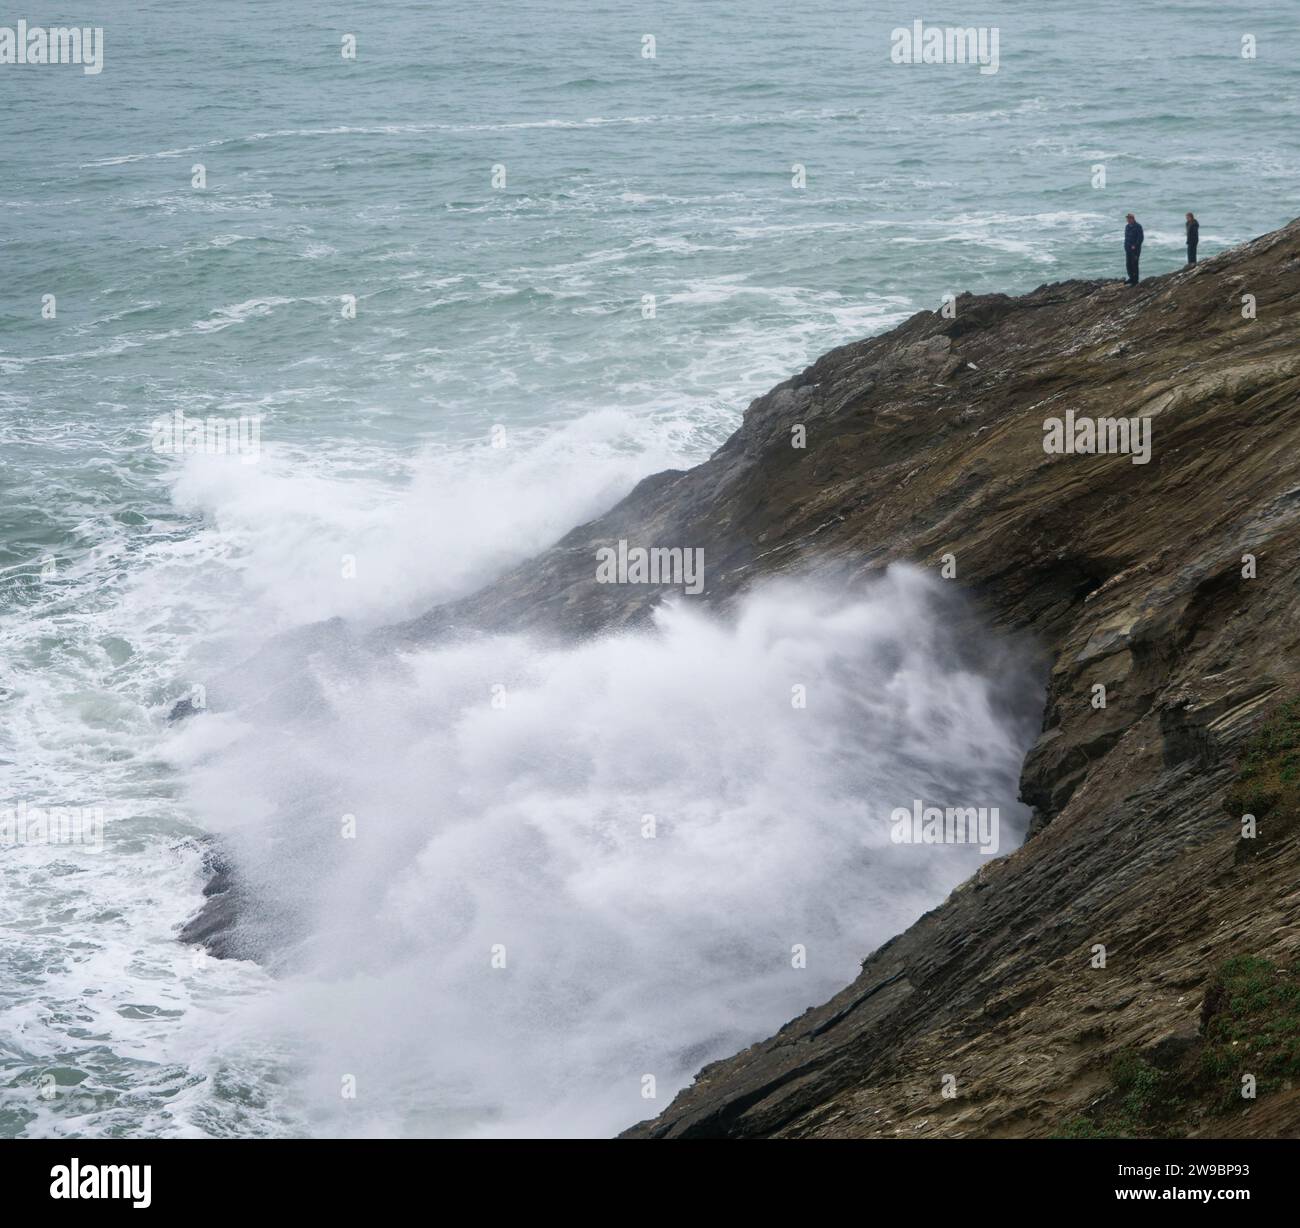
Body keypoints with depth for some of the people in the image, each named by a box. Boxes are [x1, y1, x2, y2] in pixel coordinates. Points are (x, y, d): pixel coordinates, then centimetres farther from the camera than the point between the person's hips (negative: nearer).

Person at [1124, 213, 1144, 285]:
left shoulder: (1138, 227, -12)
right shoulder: (1127, 227, 10)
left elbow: (1140, 238, -14)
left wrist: (1135, 246, -20)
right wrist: (1125, 246, 11)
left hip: (1135, 249, -7)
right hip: (1128, 249, 7)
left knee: (1134, 264, -5)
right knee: (1128, 264, 9)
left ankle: (1135, 280, 3)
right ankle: (1131, 278, 21)